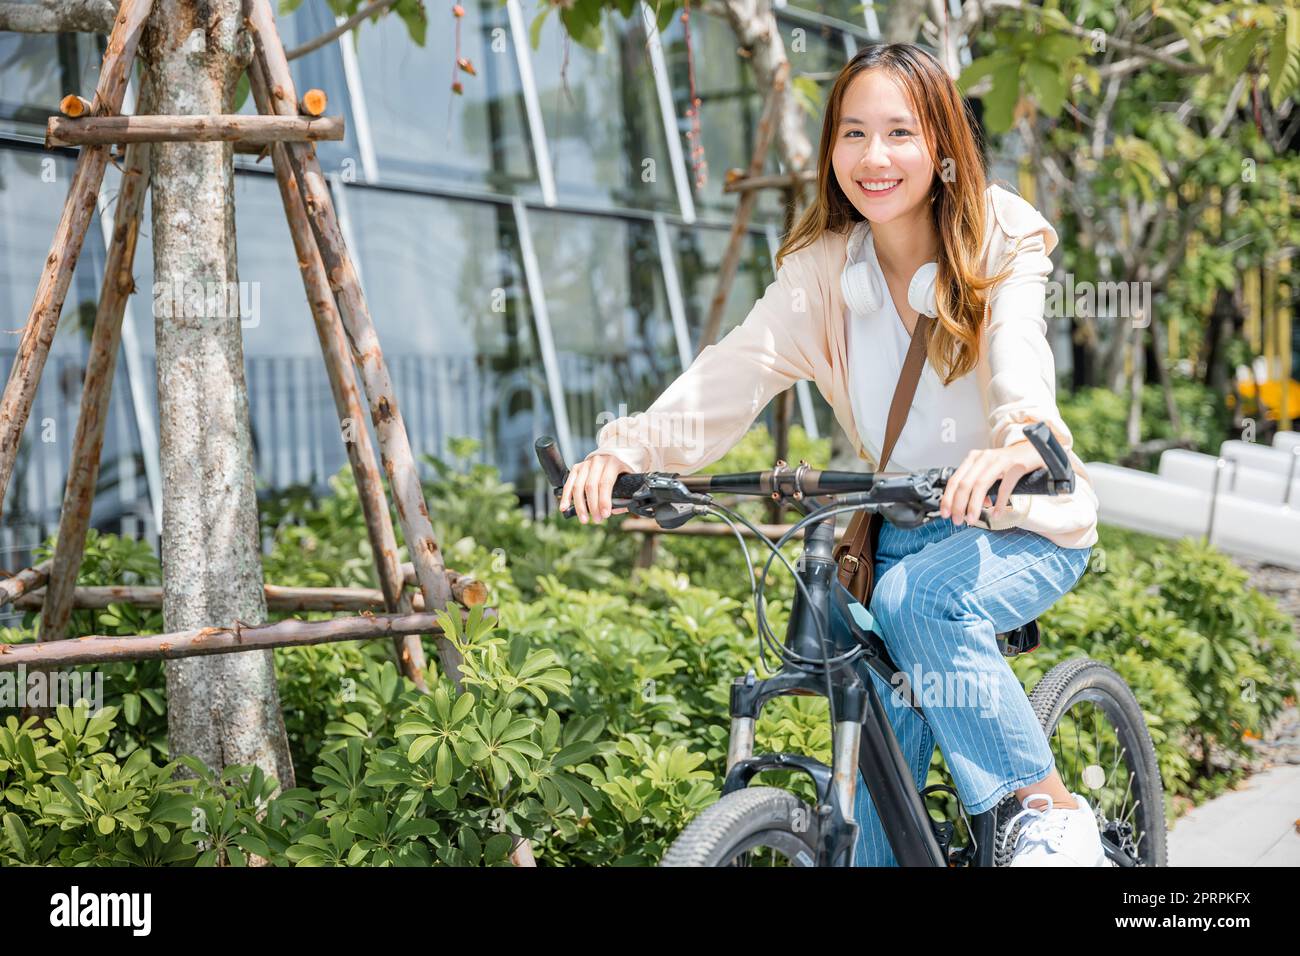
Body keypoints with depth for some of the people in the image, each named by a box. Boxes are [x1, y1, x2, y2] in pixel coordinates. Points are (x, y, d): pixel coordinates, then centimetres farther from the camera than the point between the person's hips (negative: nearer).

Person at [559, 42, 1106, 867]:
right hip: (898, 533, 4)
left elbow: (1018, 349, -29)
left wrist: (1017, 439, -53)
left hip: (1023, 524, -4)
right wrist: (632, 446, -35)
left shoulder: (1003, 243, -10)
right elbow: (735, 372, -15)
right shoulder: (821, 271, -1)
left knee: (918, 599, -33)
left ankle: (1052, 811, -17)